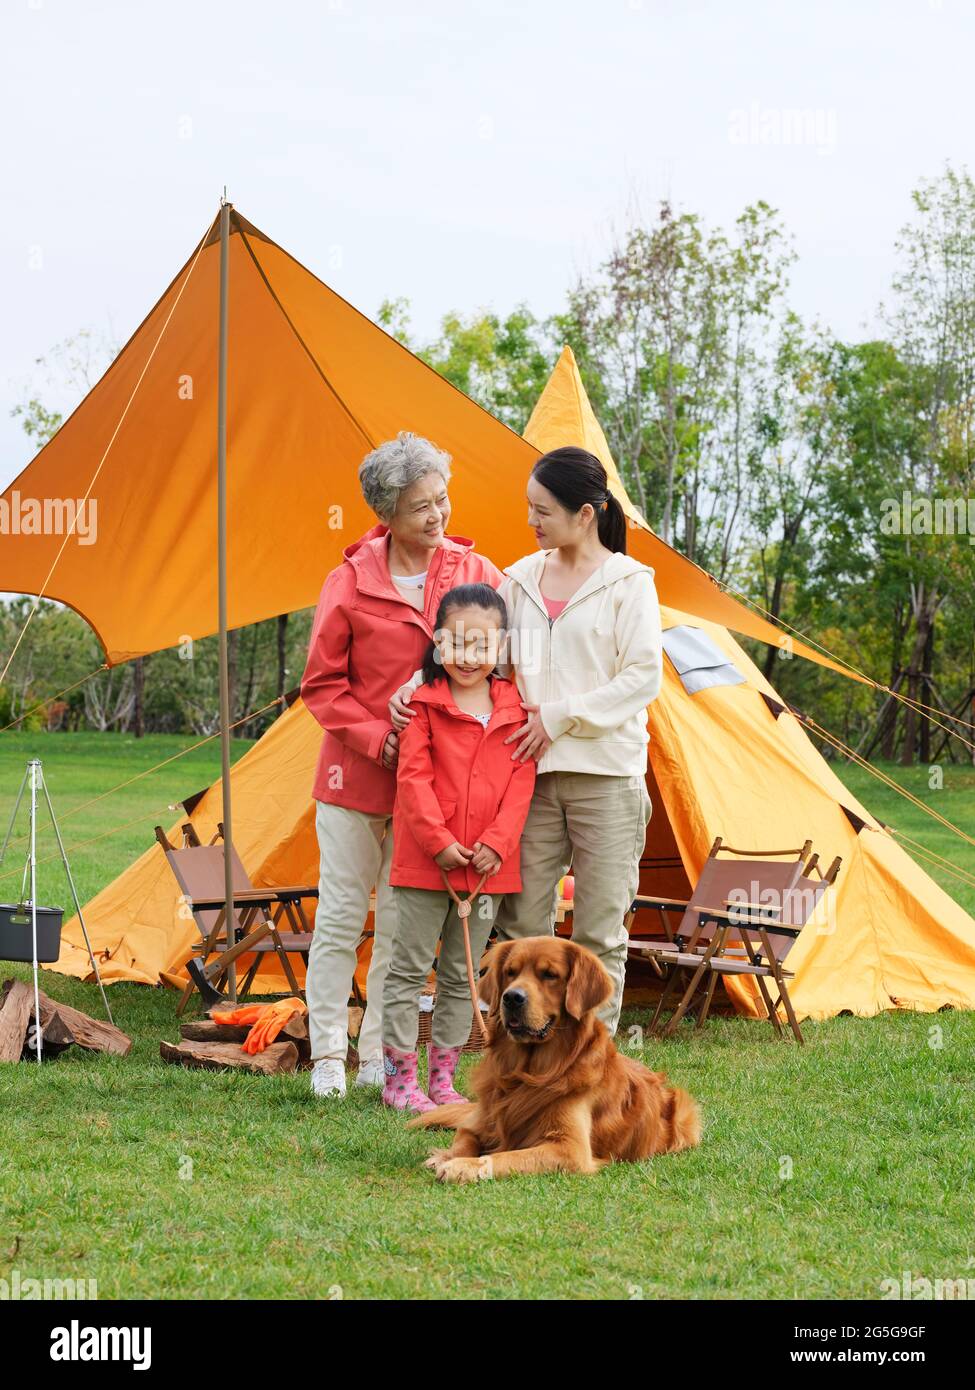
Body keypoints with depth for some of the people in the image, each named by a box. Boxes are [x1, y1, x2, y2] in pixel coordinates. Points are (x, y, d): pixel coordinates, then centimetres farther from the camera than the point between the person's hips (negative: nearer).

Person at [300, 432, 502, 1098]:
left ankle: (381, 1058, 15)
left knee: (404, 926, 6)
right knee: (341, 915, 3)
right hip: (354, 777, -2)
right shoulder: (351, 582, -5)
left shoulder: (475, 574, 1)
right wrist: (376, 740, -12)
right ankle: (328, 1056, 13)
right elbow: (322, 684, -1)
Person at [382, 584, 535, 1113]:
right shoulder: (425, 704, -4)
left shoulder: (514, 708, 5)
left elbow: (521, 779, 3)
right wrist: (438, 842, -15)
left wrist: (497, 842, -9)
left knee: (461, 975, 10)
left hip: (488, 866, 4)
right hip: (424, 865, -4)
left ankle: (442, 1079, 18)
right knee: (410, 968, 0)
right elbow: (414, 777, -9)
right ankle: (400, 1080, 6)